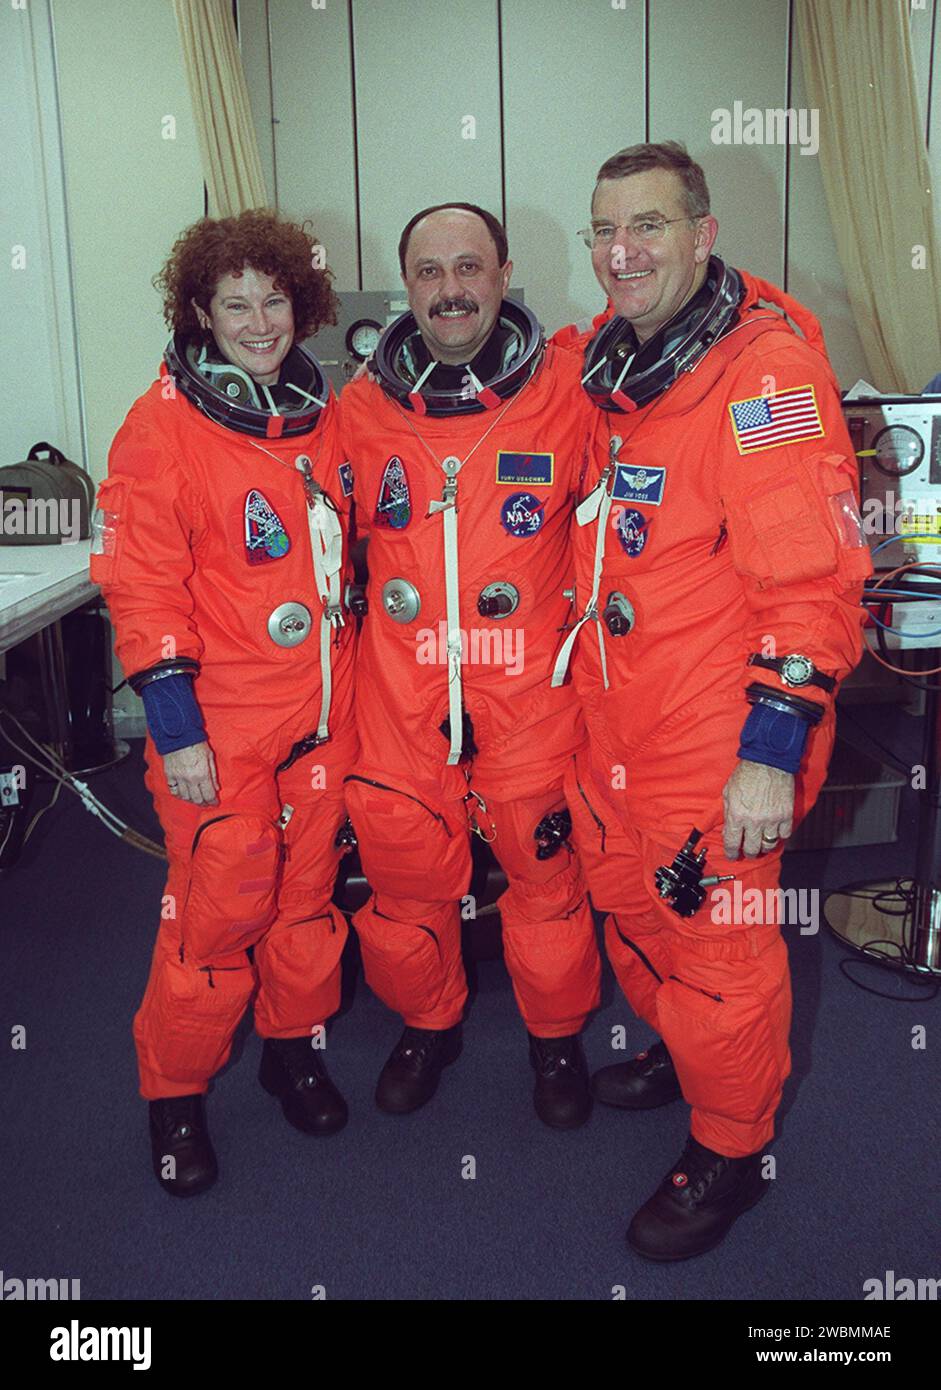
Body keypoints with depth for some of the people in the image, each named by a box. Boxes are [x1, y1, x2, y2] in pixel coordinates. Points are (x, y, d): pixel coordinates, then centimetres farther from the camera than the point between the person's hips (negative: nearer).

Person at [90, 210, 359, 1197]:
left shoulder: (320, 413, 8)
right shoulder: (164, 427, -9)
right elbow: (142, 587, -11)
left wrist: (350, 679, 17)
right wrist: (173, 723, -15)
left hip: (322, 708, 5)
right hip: (222, 719, -5)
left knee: (308, 888, 15)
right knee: (218, 906, 2)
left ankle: (294, 1044, 38)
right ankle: (175, 1092, 24)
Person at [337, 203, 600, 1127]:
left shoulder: (567, 392, -4)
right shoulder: (361, 408, 3)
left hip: (530, 689, -2)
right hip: (400, 694, 2)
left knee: (546, 870, 9)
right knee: (403, 876, 13)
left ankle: (556, 1036, 36)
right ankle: (427, 1025, 40)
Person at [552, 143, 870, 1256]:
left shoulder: (766, 367, -16)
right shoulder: (597, 360, 8)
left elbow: (812, 581, -20)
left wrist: (772, 753, -22)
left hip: (718, 735, -7)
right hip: (608, 718, 8)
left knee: (717, 946, 7)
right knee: (632, 909, 22)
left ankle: (729, 1147, 30)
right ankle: (678, 1053, 49)